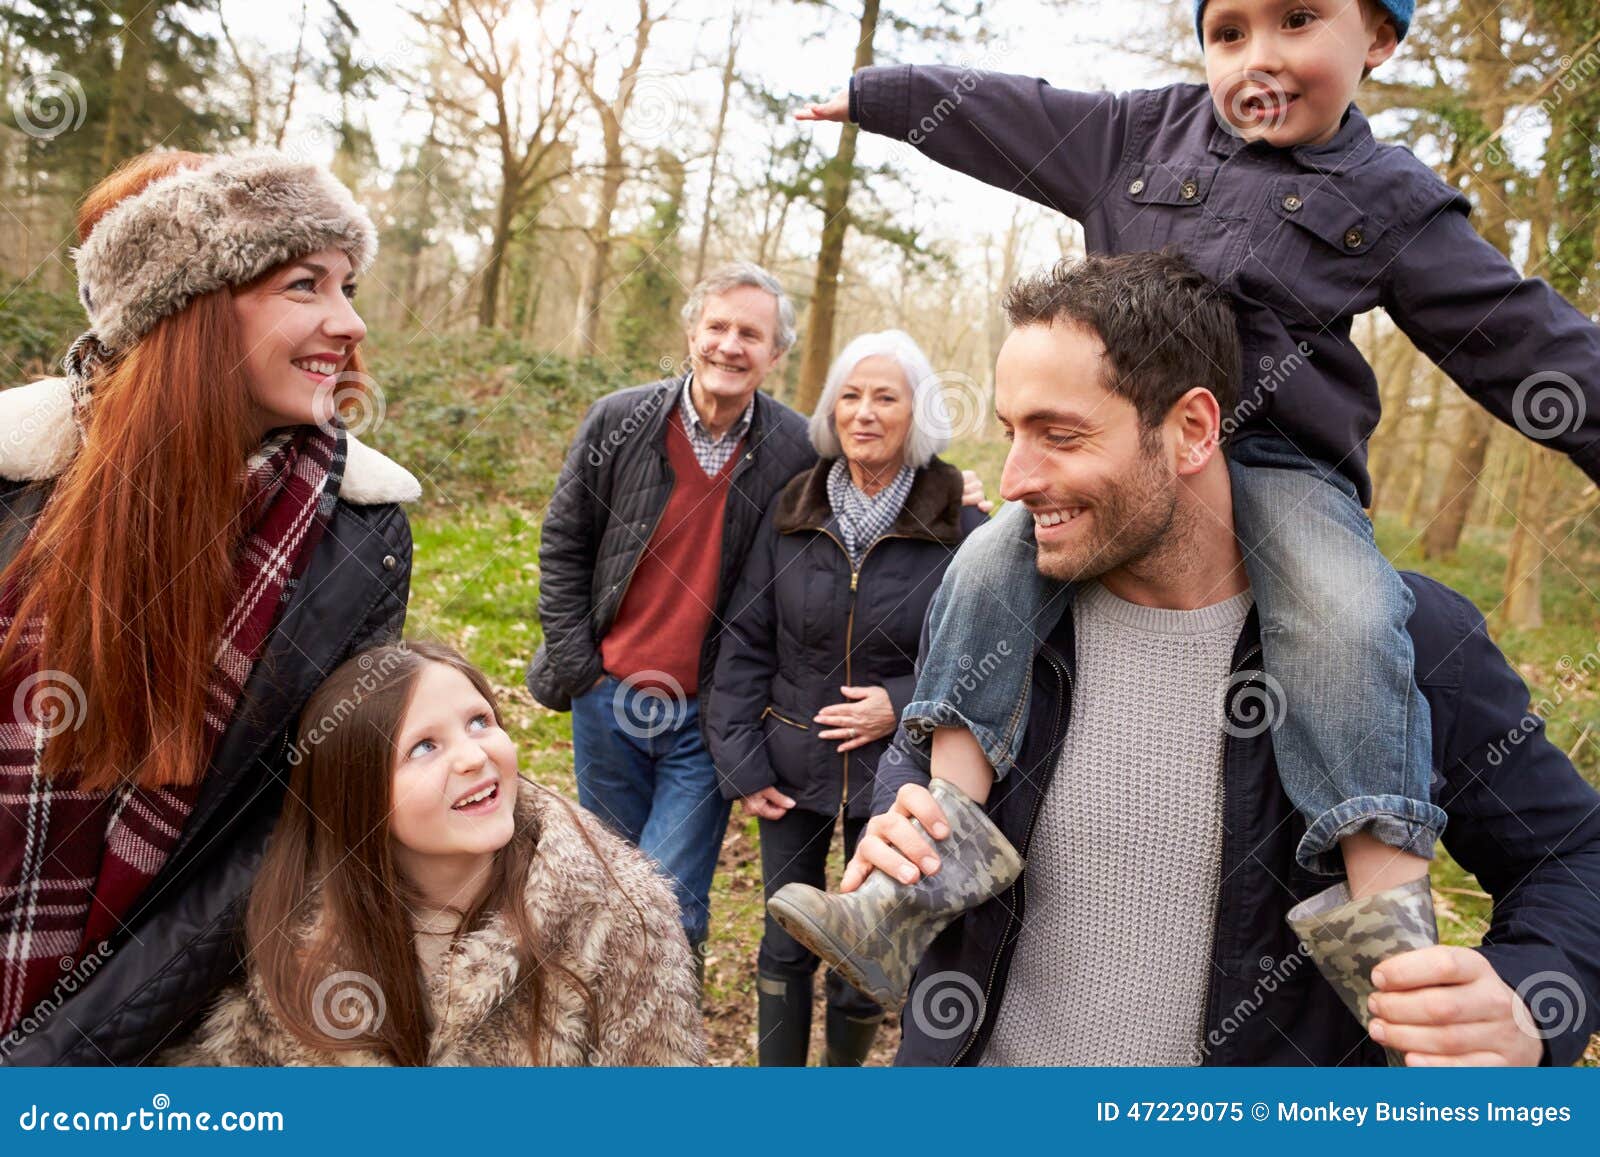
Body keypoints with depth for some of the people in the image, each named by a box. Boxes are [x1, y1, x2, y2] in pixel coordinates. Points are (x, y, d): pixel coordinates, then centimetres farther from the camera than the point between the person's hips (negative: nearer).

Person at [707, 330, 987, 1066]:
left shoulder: (960, 528, -9)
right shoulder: (791, 512, -1)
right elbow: (744, 645, 1)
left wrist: (905, 705, -16)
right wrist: (741, 764, -4)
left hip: (895, 776, -2)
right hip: (794, 768, 2)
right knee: (786, 947, 15)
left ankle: (844, 1065, 40)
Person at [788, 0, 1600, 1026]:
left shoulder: (1393, 203, 6)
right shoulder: (1145, 133, 13)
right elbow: (996, 113, 20)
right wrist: (865, 95, 27)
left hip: (1279, 461, -2)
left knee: (1348, 622, -30)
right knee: (986, 569, -19)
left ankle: (1391, 907, -25)